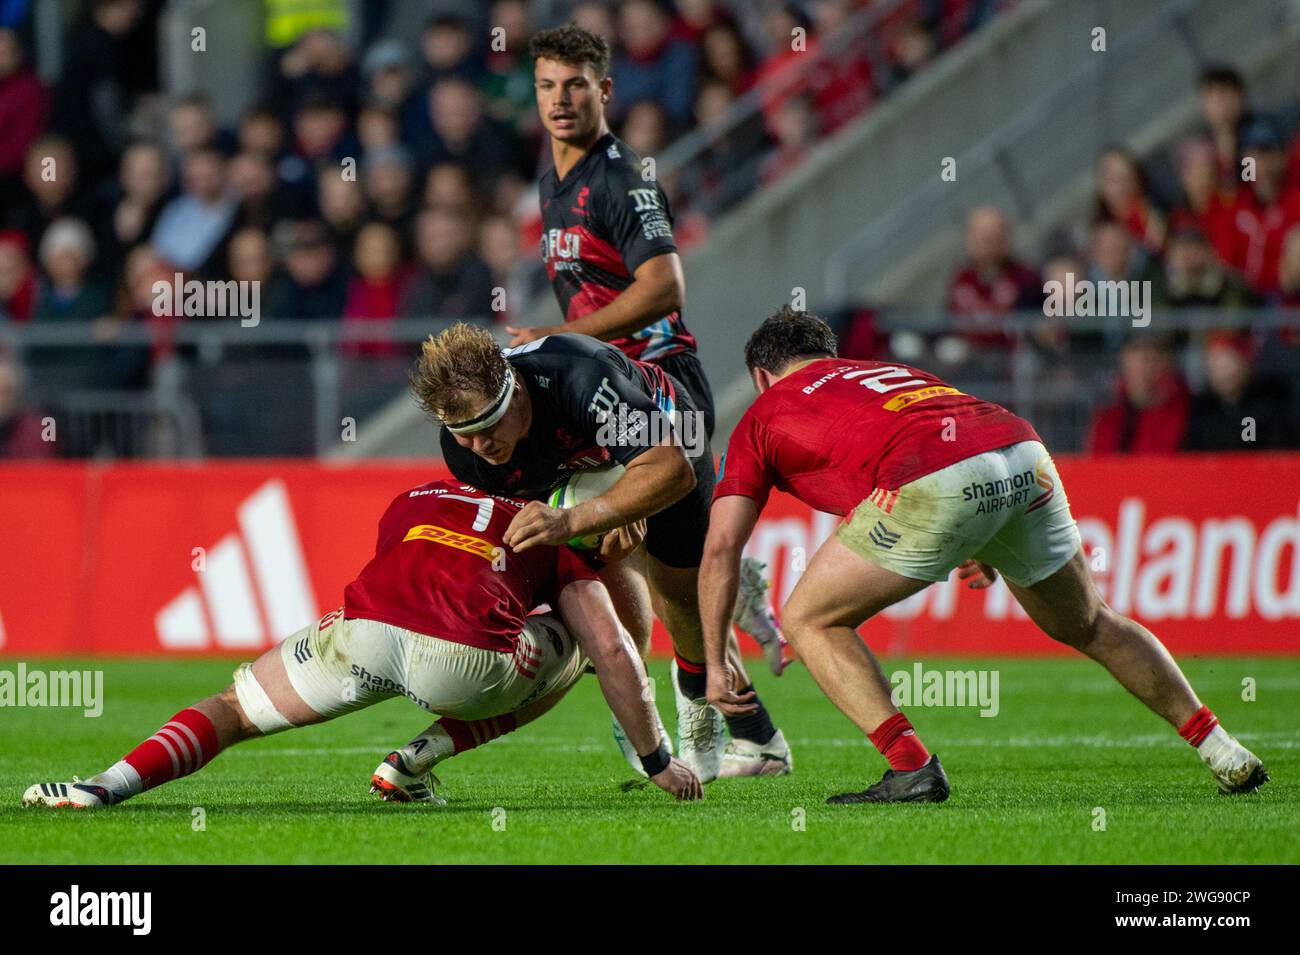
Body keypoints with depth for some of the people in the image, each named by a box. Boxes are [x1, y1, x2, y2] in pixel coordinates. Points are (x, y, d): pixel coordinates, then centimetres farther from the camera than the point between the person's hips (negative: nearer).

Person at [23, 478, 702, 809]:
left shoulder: (411, 500, 38)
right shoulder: (555, 530, 31)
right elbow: (614, 652, 25)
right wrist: (657, 760, 34)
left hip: (363, 632, 2)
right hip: (465, 659, -2)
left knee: (234, 709, 24)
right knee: (572, 653, 28)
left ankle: (108, 786, -4)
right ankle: (418, 761, 13)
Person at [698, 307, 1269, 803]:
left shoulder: (763, 415, 26)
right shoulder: (889, 371, 40)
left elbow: (720, 549, 20)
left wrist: (715, 663, 24)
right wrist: (982, 550, 50)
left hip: (935, 484, -6)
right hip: (1024, 455, 6)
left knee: (810, 621, 12)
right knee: (1087, 626, 27)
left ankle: (912, 768, 0)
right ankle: (1222, 753, 30)